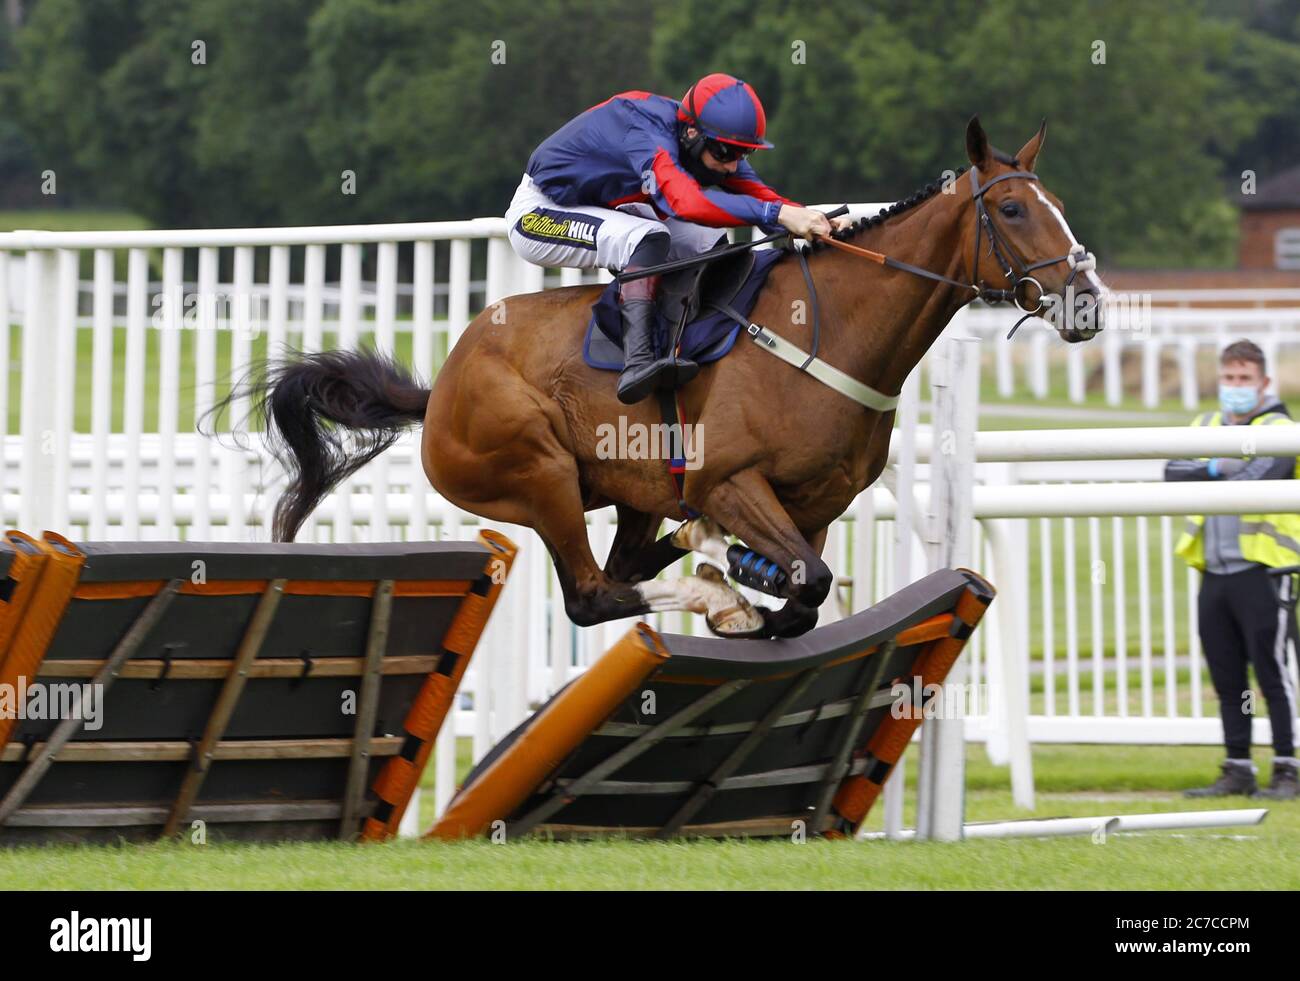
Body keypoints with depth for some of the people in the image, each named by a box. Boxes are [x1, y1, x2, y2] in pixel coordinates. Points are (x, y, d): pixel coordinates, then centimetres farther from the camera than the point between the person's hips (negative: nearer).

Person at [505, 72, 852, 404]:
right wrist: (779, 214, -56)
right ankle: (637, 362, -43)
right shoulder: (645, 134, -36)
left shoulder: (710, 145, -11)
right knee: (649, 237, -32)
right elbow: (686, 201, -51)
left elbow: (758, 193, -12)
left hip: (603, 211, 9)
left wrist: (813, 221, -32)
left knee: (708, 245, -3)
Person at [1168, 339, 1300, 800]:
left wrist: (1203, 478, -6)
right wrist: (1215, 469, -15)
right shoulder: (1205, 426, 17)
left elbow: (1257, 477, -19)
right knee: (1227, 679, 9)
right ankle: (1238, 770, 15)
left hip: (1260, 569, -6)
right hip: (1214, 572, 6)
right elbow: (1174, 473, 2)